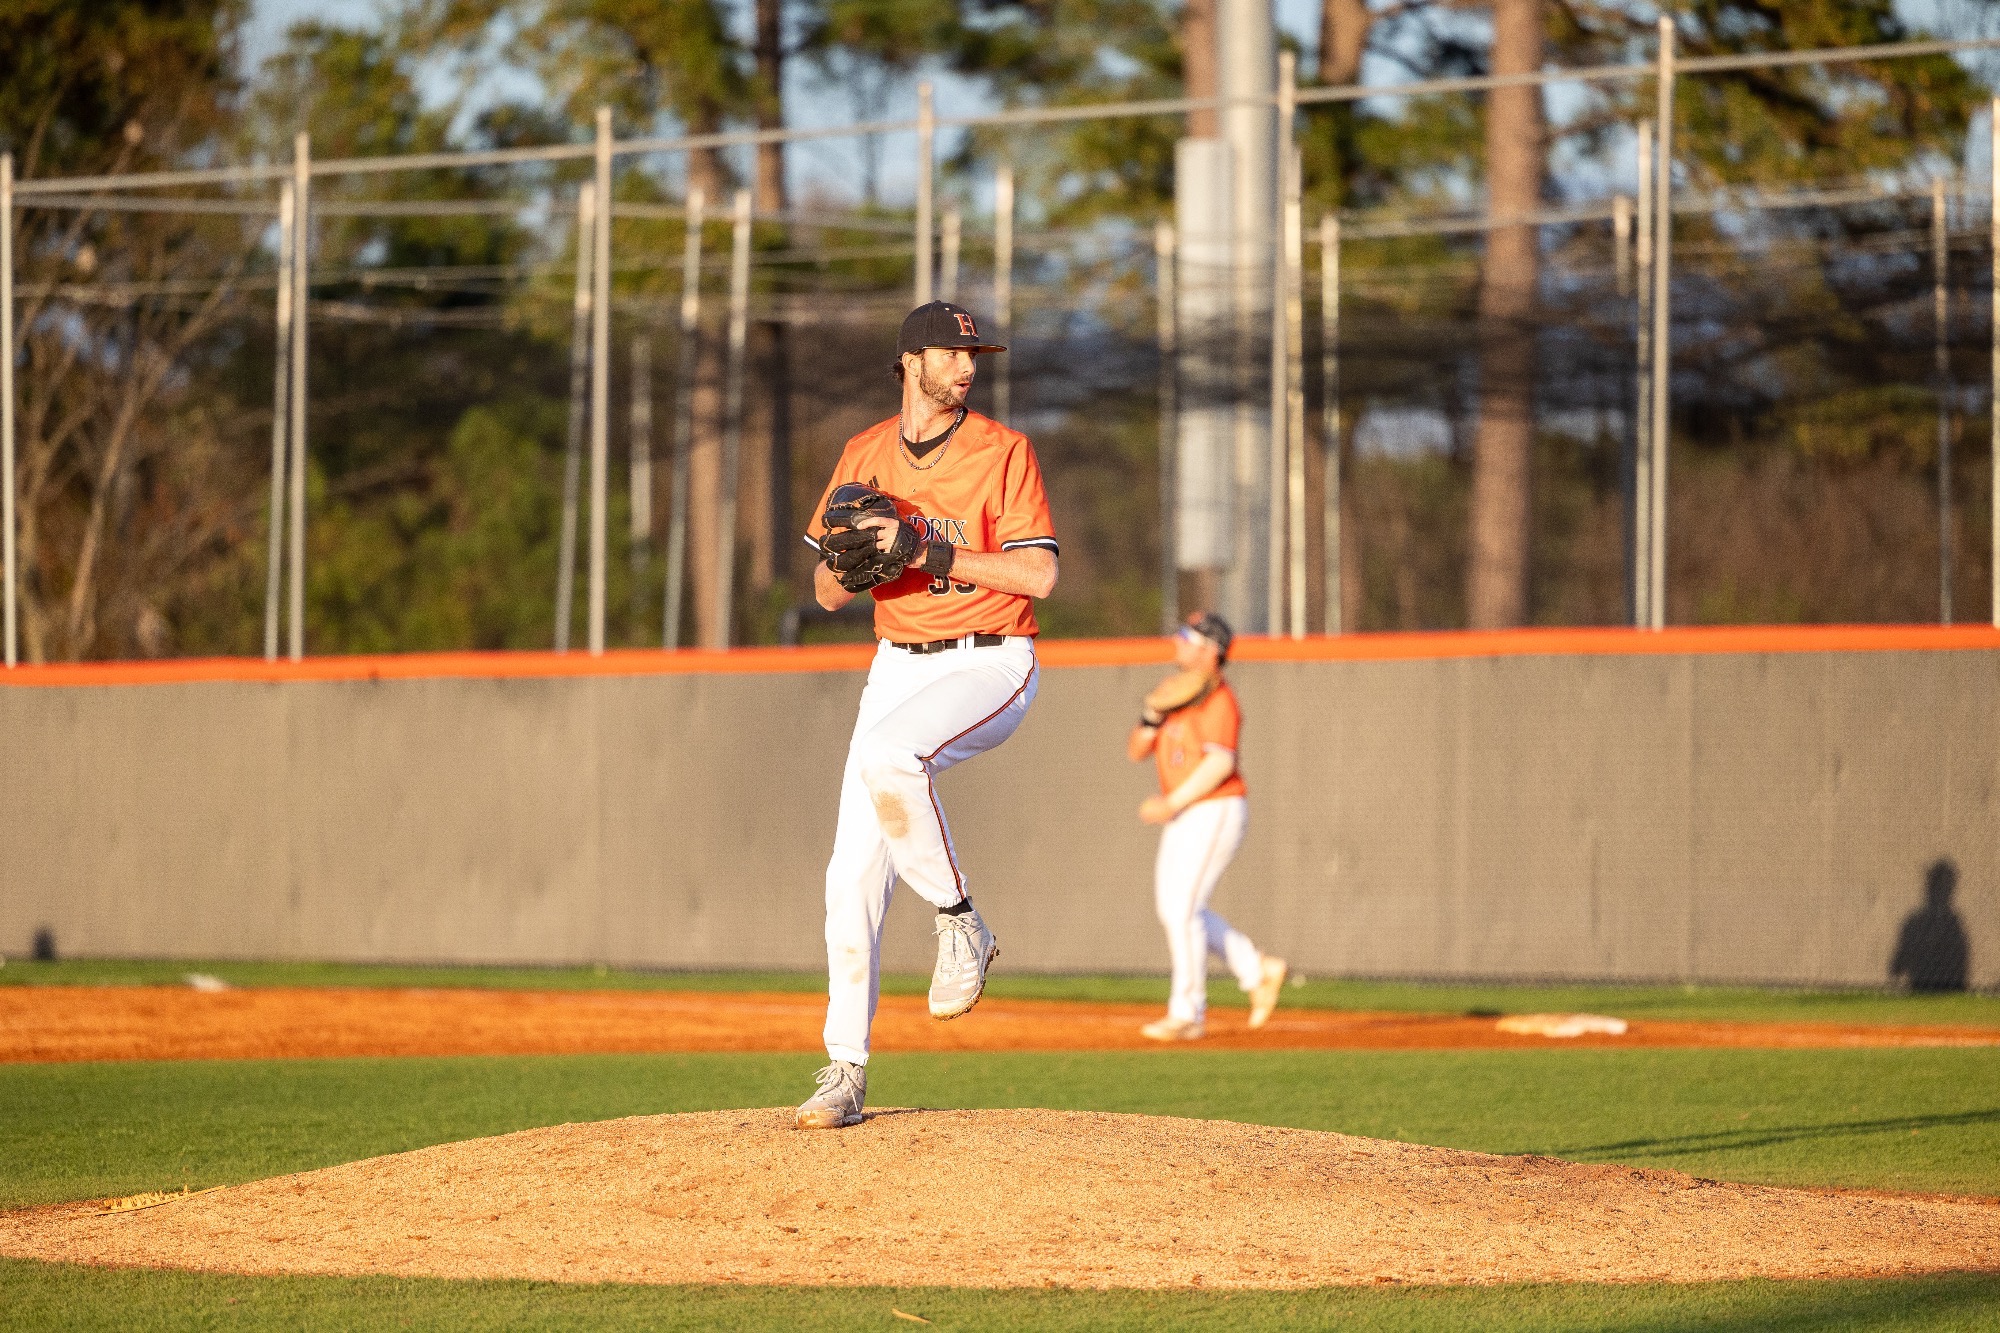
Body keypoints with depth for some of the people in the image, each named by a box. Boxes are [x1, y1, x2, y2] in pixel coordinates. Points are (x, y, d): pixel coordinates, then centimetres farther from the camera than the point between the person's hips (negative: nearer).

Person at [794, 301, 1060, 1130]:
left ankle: (961, 925, -16)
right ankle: (845, 1073, 0)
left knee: (888, 755, -36)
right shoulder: (863, 457, 8)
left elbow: (1038, 573, -14)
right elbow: (828, 595, 11)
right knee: (853, 872, -5)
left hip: (989, 665, -5)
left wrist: (924, 548, -20)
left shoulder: (1003, 451, -5)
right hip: (898, 665, 5)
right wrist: (842, 558, -13)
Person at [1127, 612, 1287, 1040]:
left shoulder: (1217, 700, -13)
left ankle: (1187, 1015, -4)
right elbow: (1135, 751, 14)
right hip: (1184, 817, 10)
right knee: (1173, 908, 11)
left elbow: (1221, 762, -24)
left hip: (1216, 812, -10)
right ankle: (1257, 969, 18)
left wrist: (1173, 803, -28)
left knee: (1182, 909, -10)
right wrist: (1151, 718, -6)